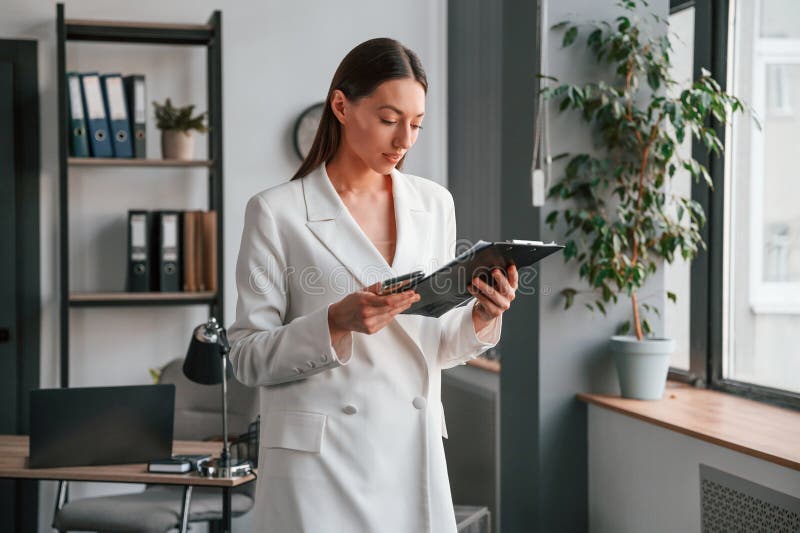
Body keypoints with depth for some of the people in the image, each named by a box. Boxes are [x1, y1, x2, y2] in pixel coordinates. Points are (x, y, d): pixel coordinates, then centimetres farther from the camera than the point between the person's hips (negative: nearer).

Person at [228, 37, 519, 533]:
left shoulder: (435, 204, 5)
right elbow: (248, 357, -7)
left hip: (414, 451, 4)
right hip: (320, 459, -4)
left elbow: (432, 346, 11)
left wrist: (481, 318, -9)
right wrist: (337, 322, -22)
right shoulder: (278, 212, -7)